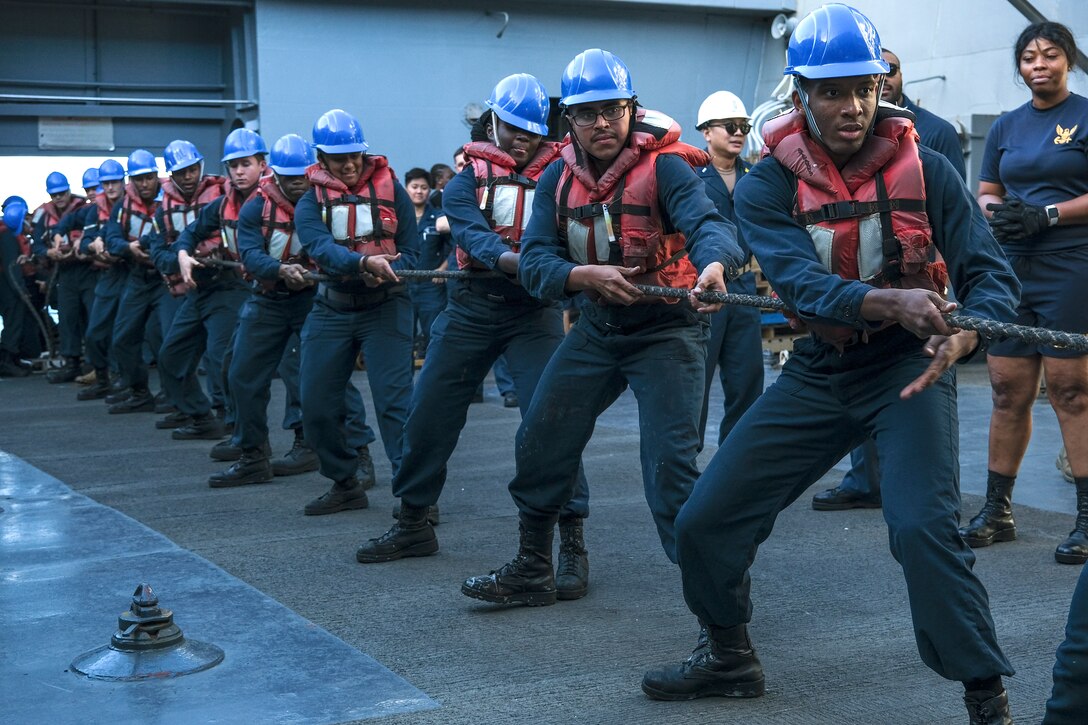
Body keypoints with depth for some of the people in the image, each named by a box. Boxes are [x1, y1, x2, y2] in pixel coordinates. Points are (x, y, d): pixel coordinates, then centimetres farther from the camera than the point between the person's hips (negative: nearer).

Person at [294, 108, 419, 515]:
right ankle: (345, 485, 21)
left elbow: (411, 250, -1)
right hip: (331, 309, 3)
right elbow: (320, 248, -20)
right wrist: (365, 261, -38)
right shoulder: (310, 202, 1)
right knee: (316, 404, 3)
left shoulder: (390, 189, 0)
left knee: (393, 398, -13)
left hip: (385, 306, -3)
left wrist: (387, 270, -23)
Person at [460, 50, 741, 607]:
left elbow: (707, 222, -34)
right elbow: (534, 262, -10)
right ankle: (532, 571, 28)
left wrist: (714, 266, -57)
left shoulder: (664, 166, -17)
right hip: (596, 328, 6)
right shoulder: (558, 179, -1)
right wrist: (584, 275, -30)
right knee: (539, 444, 10)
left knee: (670, 464, -17)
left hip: (666, 330, -6)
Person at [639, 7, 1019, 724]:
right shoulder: (767, 185, -8)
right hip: (818, 372, 3)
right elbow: (803, 284, -24)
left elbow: (993, 274, -12)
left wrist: (961, 336, -35)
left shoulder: (925, 169, -9)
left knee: (923, 526, -24)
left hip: (908, 368, -2)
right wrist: (891, 301, -43)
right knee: (705, 520, 2)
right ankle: (730, 658, 29)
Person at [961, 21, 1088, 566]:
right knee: (1008, 392, 6)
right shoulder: (1006, 127, 18)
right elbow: (985, 194, 18)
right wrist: (997, 212, -4)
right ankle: (996, 511, 14)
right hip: (1010, 269, 5)